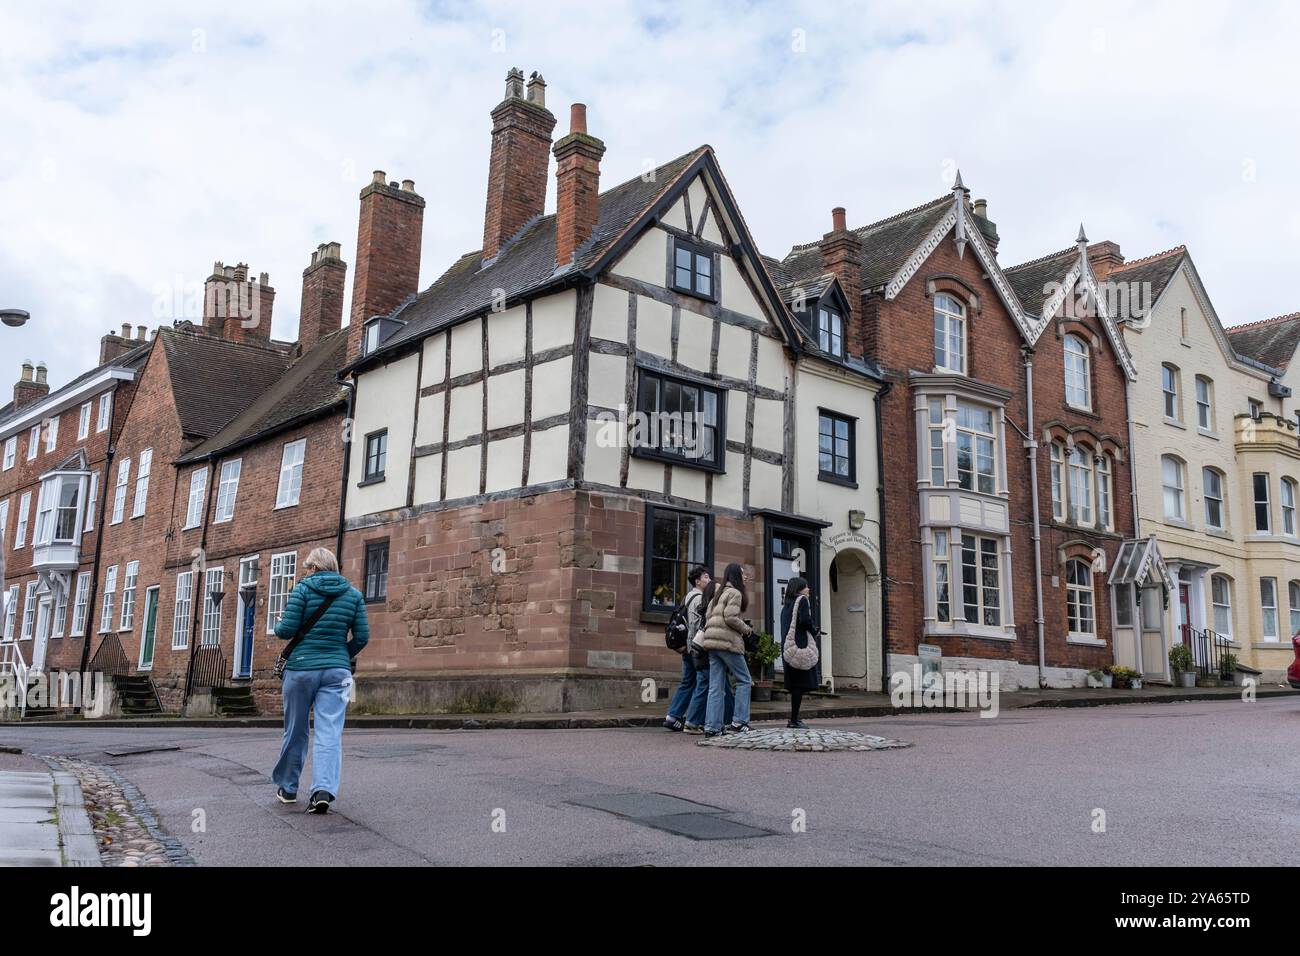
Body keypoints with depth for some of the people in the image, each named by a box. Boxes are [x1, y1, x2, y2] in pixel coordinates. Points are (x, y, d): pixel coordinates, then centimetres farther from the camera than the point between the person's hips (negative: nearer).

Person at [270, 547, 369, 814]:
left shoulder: (303, 589, -3)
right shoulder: (353, 594, 6)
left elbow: (286, 631, -8)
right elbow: (362, 636, 2)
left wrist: (280, 624, 15)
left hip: (301, 668, -1)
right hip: (337, 671, 1)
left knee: (295, 730, 13)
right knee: (330, 733, -4)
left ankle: (287, 787, 27)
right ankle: (324, 790, -19)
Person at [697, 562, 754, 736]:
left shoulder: (718, 594, 22)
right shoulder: (735, 593, -4)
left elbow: (707, 616, 18)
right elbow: (731, 618, -15)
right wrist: (746, 628, -2)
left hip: (711, 642, 8)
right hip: (727, 641, -8)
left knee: (715, 686, 5)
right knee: (744, 680, 3)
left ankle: (712, 726, 2)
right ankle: (738, 722, 1)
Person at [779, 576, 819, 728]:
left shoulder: (786, 605, 19)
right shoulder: (802, 600, -4)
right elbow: (805, 620, -17)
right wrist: (814, 632, 0)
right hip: (801, 645, -8)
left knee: (795, 683, 12)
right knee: (801, 683, -6)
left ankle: (794, 719, 13)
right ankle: (794, 719, -7)